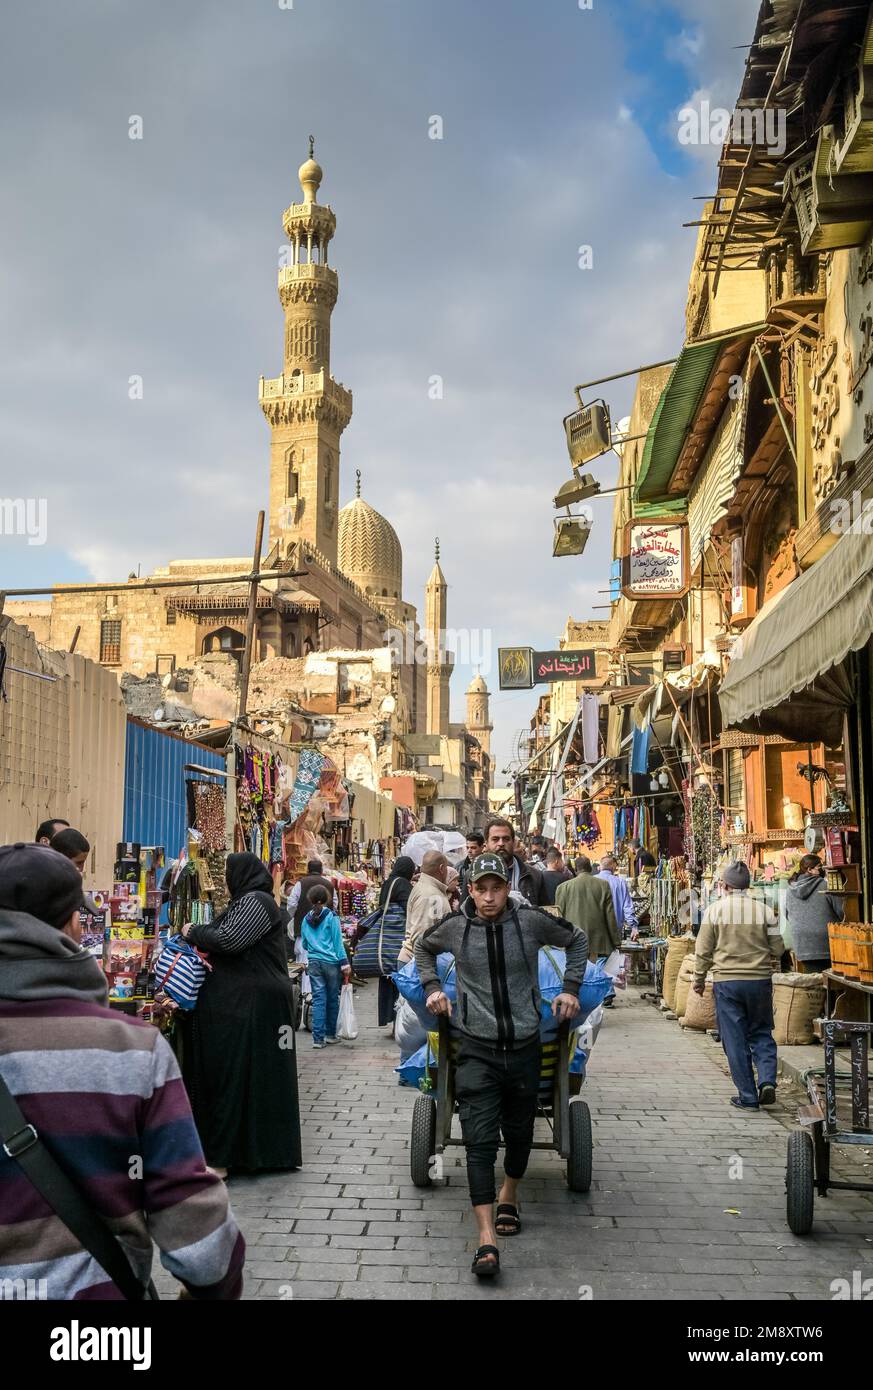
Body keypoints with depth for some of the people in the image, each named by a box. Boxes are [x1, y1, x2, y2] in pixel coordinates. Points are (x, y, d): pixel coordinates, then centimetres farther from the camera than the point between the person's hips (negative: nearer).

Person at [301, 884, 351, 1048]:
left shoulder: (306, 919, 7)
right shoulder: (331, 917, -5)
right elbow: (338, 941, -7)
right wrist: (344, 963, -6)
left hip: (314, 962, 3)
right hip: (331, 962, -3)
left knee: (318, 999, 2)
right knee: (333, 999, 9)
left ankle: (318, 1038, -4)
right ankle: (330, 1034, 18)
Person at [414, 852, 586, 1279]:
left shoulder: (531, 921, -6)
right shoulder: (454, 927, -4)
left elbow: (577, 939, 12)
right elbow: (422, 947, 20)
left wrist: (571, 988, 6)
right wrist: (431, 987, 8)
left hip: (524, 1047, 1)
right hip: (477, 1050, -1)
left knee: (519, 1134, 16)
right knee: (479, 1141, -10)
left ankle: (509, 1197, 45)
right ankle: (487, 1239, -10)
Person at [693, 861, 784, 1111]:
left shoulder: (715, 910, -4)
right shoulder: (764, 910, -1)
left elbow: (703, 950, -1)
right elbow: (777, 948, 5)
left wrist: (699, 979, 12)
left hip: (726, 982, -2)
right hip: (760, 980, 2)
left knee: (735, 1040, 5)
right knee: (761, 1034, 16)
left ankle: (748, 1097, 7)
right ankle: (767, 1081, -4)